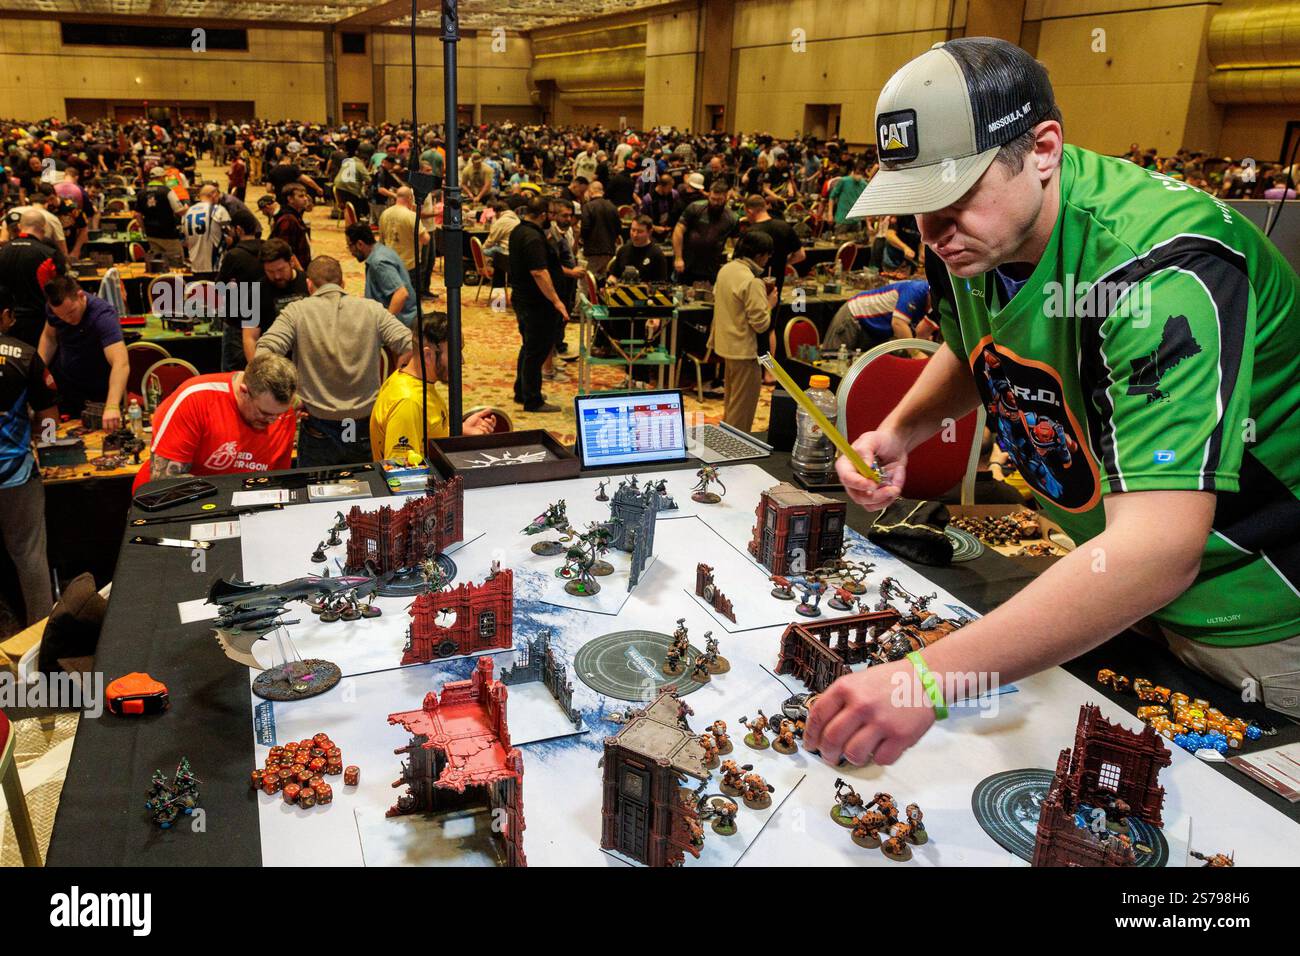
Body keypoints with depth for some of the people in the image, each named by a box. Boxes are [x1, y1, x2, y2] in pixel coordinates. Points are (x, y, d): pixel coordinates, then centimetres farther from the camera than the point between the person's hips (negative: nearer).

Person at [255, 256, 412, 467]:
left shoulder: (296, 311, -3)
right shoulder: (372, 309, 1)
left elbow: (264, 354, -15)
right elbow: (410, 346, -7)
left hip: (318, 430, -1)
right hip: (366, 425, 1)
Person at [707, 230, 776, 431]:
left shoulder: (725, 270, 3)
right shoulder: (752, 282, -22)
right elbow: (760, 324, -22)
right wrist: (769, 303, -4)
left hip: (724, 345, 9)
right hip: (743, 351, -9)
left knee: (731, 402, 25)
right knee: (743, 407, 3)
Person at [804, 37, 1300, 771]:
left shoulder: (1159, 266, -35)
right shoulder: (972, 237, -11)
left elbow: (1156, 552, -44)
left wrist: (930, 679, -50)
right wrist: (899, 432, -9)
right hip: (1115, 587, 7)